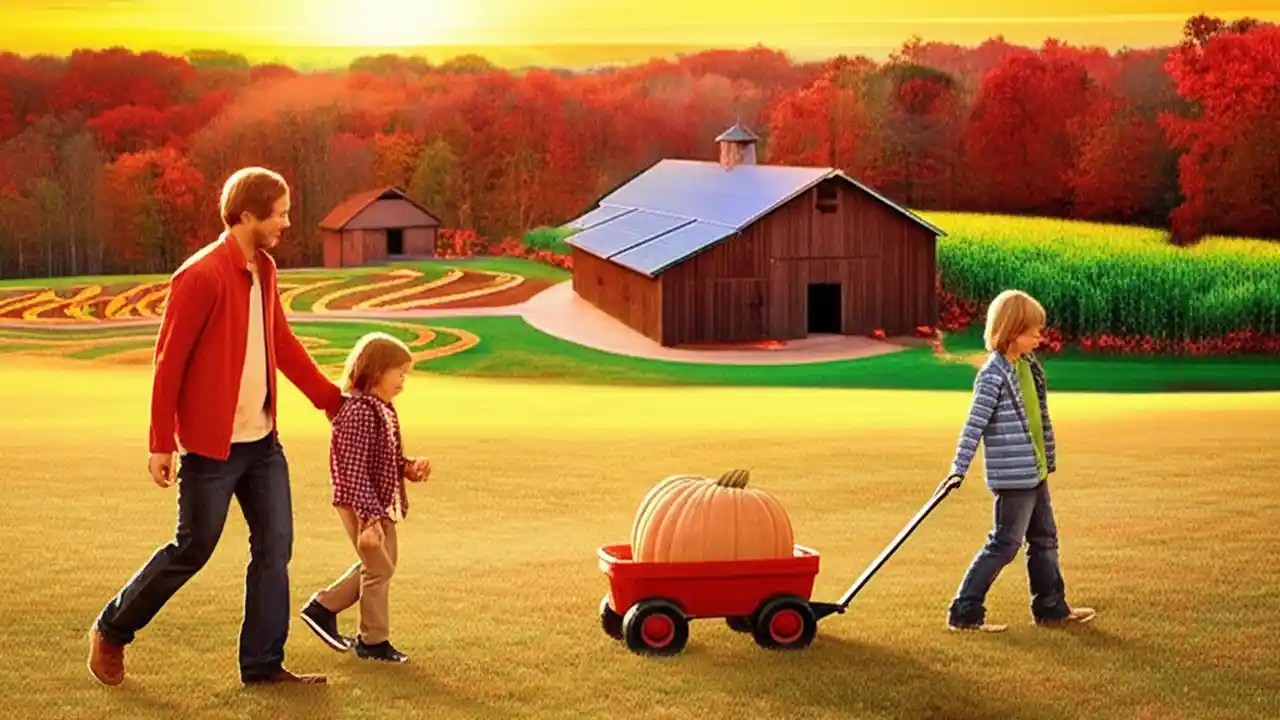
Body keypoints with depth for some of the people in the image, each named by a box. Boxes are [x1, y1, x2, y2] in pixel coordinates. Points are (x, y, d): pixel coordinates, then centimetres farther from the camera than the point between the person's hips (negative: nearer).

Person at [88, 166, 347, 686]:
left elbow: (283, 344, 19)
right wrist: (161, 443, -15)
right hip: (211, 444, -8)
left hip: (262, 439, 8)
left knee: (275, 546, 6)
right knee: (193, 549, 3)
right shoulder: (201, 276, -17)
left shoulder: (263, 270, 8)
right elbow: (169, 361, -15)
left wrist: (332, 400, 20)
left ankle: (263, 665, 14)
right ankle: (111, 631, 24)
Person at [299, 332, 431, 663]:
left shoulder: (385, 410, 9)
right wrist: (370, 517, -26)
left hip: (382, 505, 10)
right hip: (361, 507, -10)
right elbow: (353, 471, -25)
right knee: (379, 567, -1)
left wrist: (411, 468, 0)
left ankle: (323, 607, 28)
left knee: (381, 564, 18)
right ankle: (373, 641, 13)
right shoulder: (358, 412, -22)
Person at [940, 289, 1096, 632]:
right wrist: (958, 470, -23)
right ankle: (965, 612, 0)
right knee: (1005, 544, -5)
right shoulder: (994, 374, -17)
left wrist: (1049, 458, 23)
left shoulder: (1028, 365, 9)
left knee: (1044, 539, 17)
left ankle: (1052, 608, 29)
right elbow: (974, 424, -20)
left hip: (1036, 472, 9)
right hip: (1012, 475, -9)